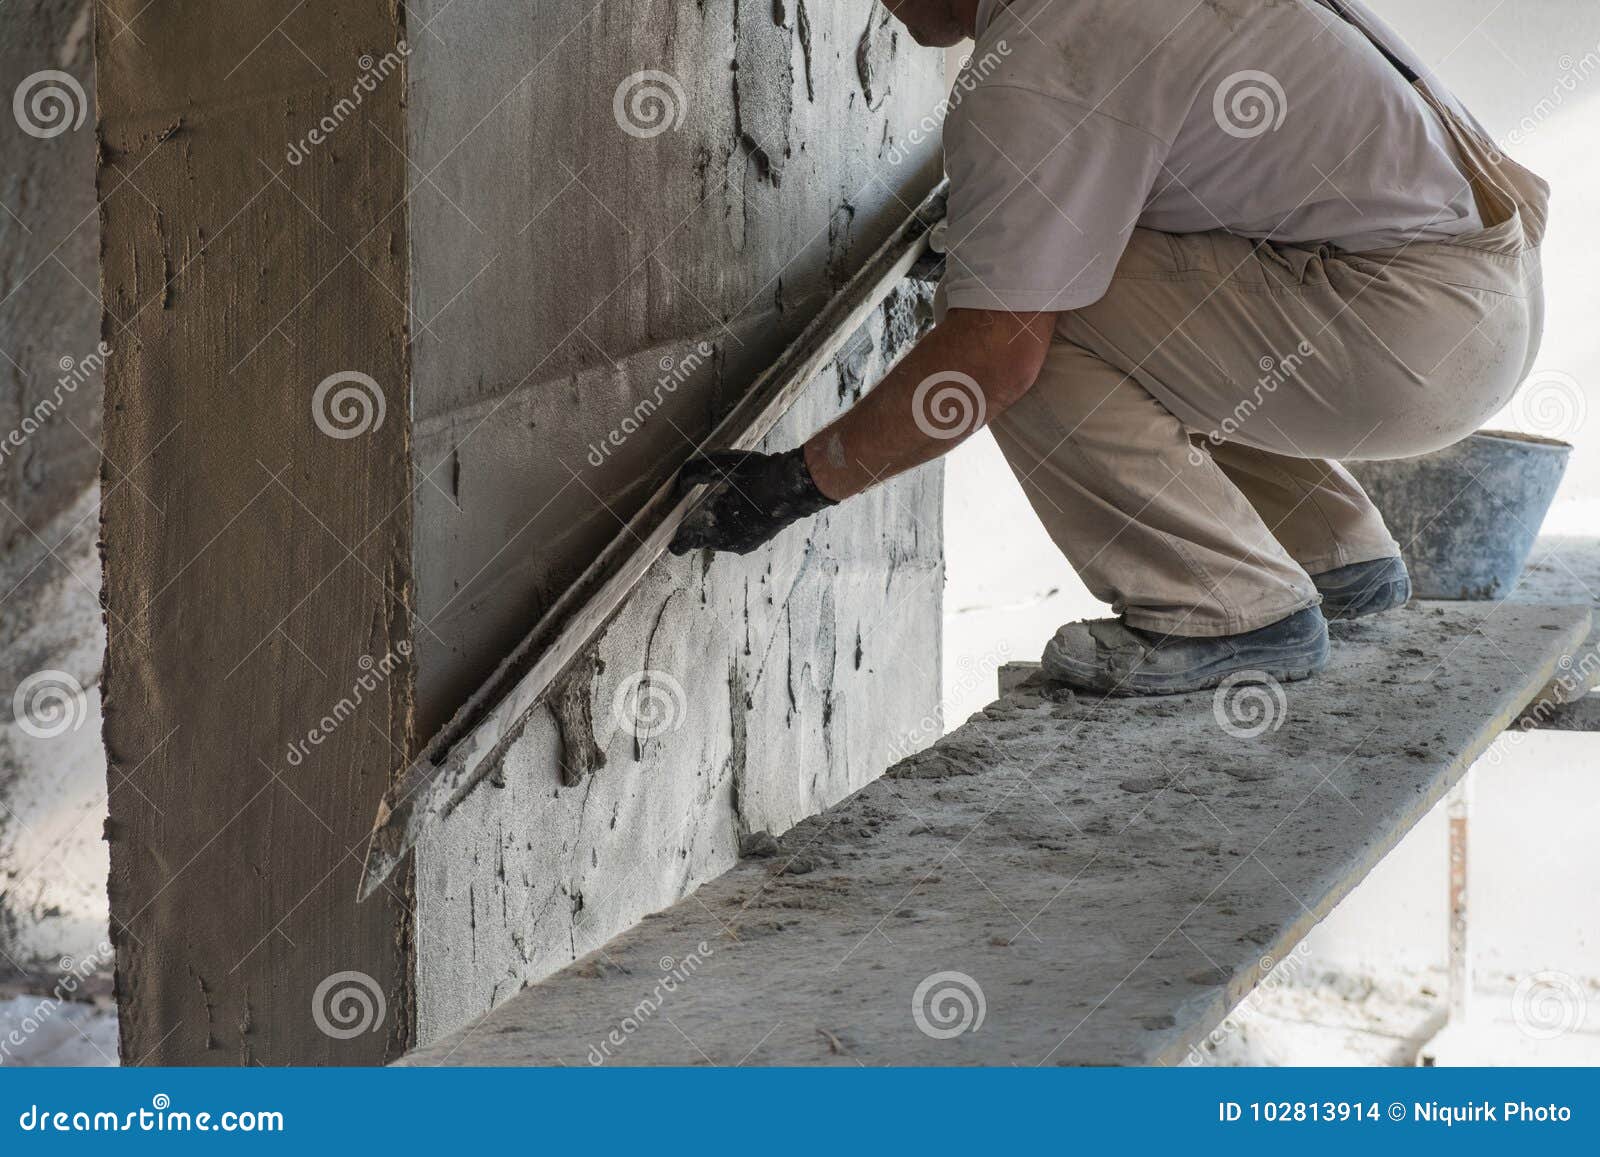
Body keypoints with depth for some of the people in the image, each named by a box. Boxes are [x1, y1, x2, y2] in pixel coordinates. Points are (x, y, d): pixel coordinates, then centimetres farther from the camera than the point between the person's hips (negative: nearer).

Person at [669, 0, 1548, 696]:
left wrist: (798, 482, -11)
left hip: (1419, 325, -10)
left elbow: (990, 355, -21)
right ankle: (1340, 556, 25)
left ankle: (1234, 608, -7)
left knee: (1024, 317, -14)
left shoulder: (1032, 71, -17)